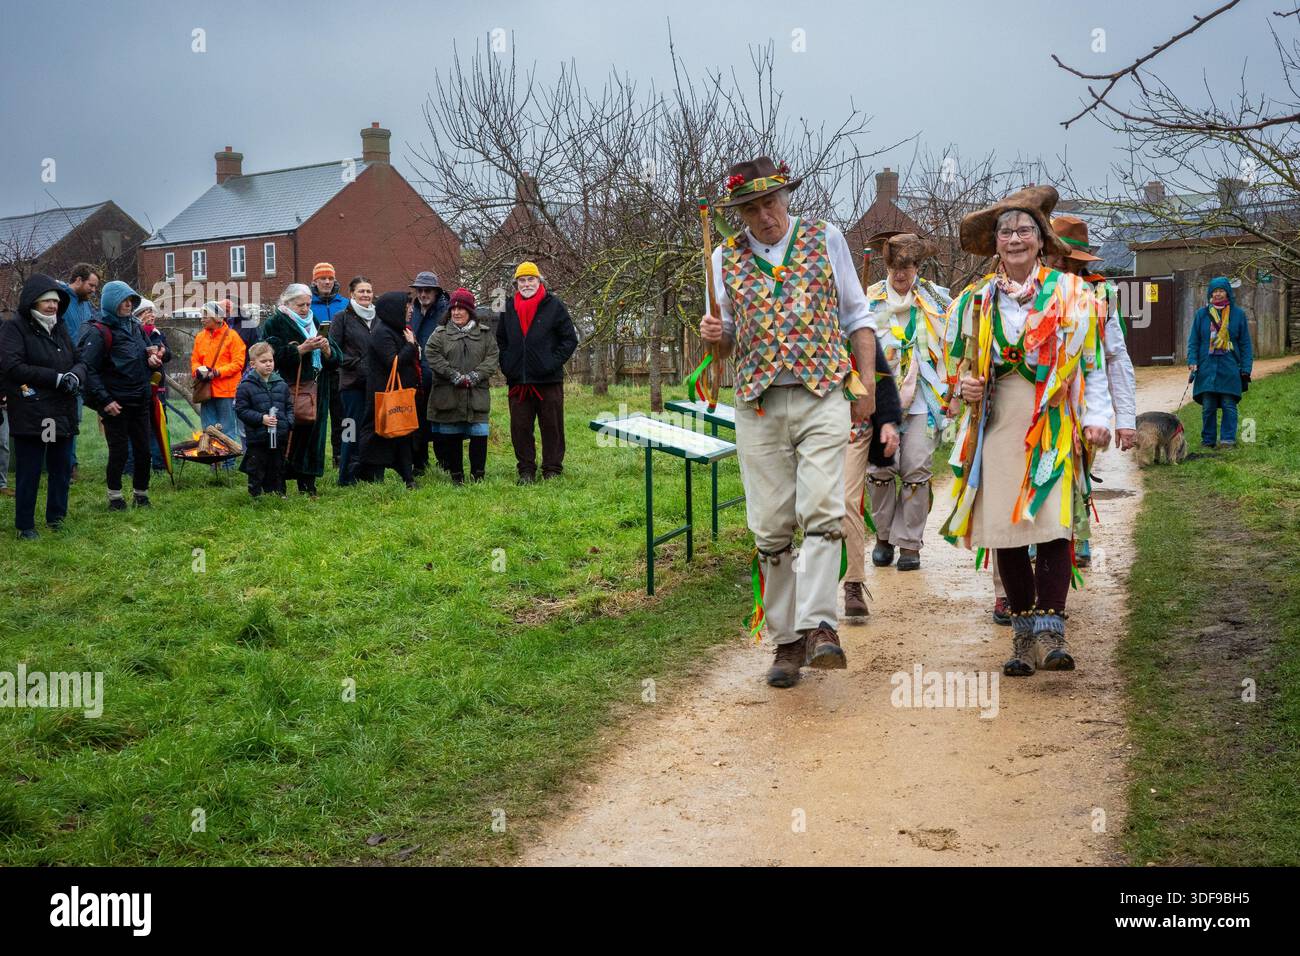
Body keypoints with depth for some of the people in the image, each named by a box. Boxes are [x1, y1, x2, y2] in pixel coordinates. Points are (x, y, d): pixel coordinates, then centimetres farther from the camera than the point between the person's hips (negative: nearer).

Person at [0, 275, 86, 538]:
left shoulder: (60, 328, 15)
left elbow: (80, 362, 15)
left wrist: (75, 376, -10)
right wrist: (57, 378, -18)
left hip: (63, 413, 6)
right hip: (30, 414, -6)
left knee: (62, 468, 12)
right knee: (29, 472, 0)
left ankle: (56, 520, 25)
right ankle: (25, 526, 11)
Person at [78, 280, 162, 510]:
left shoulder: (135, 327, 10)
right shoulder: (99, 332, -11)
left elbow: (150, 351, 25)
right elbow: (88, 368, -16)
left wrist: (153, 359, -1)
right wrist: (104, 400, -21)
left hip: (140, 402, 6)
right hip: (116, 404, -6)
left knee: (143, 450, 7)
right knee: (119, 451, 0)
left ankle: (141, 495, 20)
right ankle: (115, 497, 14)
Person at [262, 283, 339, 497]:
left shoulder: (313, 324, 18)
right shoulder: (275, 324, 1)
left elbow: (334, 359, 15)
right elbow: (275, 355, -13)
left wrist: (326, 349, -6)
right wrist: (303, 348, -18)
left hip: (314, 390, 5)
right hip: (288, 391, -5)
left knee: (311, 437, 4)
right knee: (287, 440, -8)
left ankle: (308, 485, 10)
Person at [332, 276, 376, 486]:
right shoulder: (343, 318, 1)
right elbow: (335, 350, -4)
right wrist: (357, 365, -12)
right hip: (352, 383, -4)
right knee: (353, 429, -5)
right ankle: (347, 478, 2)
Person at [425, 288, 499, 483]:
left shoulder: (485, 335, 9)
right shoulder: (440, 333, 7)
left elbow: (492, 357, 1)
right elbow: (432, 355, -5)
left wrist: (475, 376, -13)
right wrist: (454, 375, -14)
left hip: (477, 395, 0)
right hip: (448, 395, 0)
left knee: (479, 435, -5)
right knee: (451, 437, 4)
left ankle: (478, 474, 5)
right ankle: (456, 475, 13)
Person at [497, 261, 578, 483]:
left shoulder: (554, 306, 1)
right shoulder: (508, 308, 11)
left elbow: (570, 339, 2)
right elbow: (500, 340, 23)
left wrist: (554, 362, -8)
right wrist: (506, 363, 9)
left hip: (549, 380, -3)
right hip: (517, 380, 3)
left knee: (552, 427, 2)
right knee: (520, 428, 5)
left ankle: (552, 470, 10)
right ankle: (526, 471, 14)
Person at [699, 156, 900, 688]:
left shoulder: (825, 240, 7)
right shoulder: (726, 258, 10)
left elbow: (857, 319, 11)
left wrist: (866, 386, 5)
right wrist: (716, 337, -8)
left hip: (823, 396, -2)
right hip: (758, 404, 2)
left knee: (822, 513, -17)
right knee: (770, 528, 2)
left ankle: (819, 628, -18)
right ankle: (786, 640, 10)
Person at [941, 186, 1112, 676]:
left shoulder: (1071, 294, 7)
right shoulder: (975, 300, 13)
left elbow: (1092, 362, 7)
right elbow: (963, 364, 21)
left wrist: (1097, 418, -4)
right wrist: (965, 387, -1)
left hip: (1053, 426, -2)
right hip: (997, 426, 3)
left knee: (1052, 525, -15)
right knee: (1004, 532, 1)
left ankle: (1050, 632, -14)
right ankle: (1023, 633, 12)